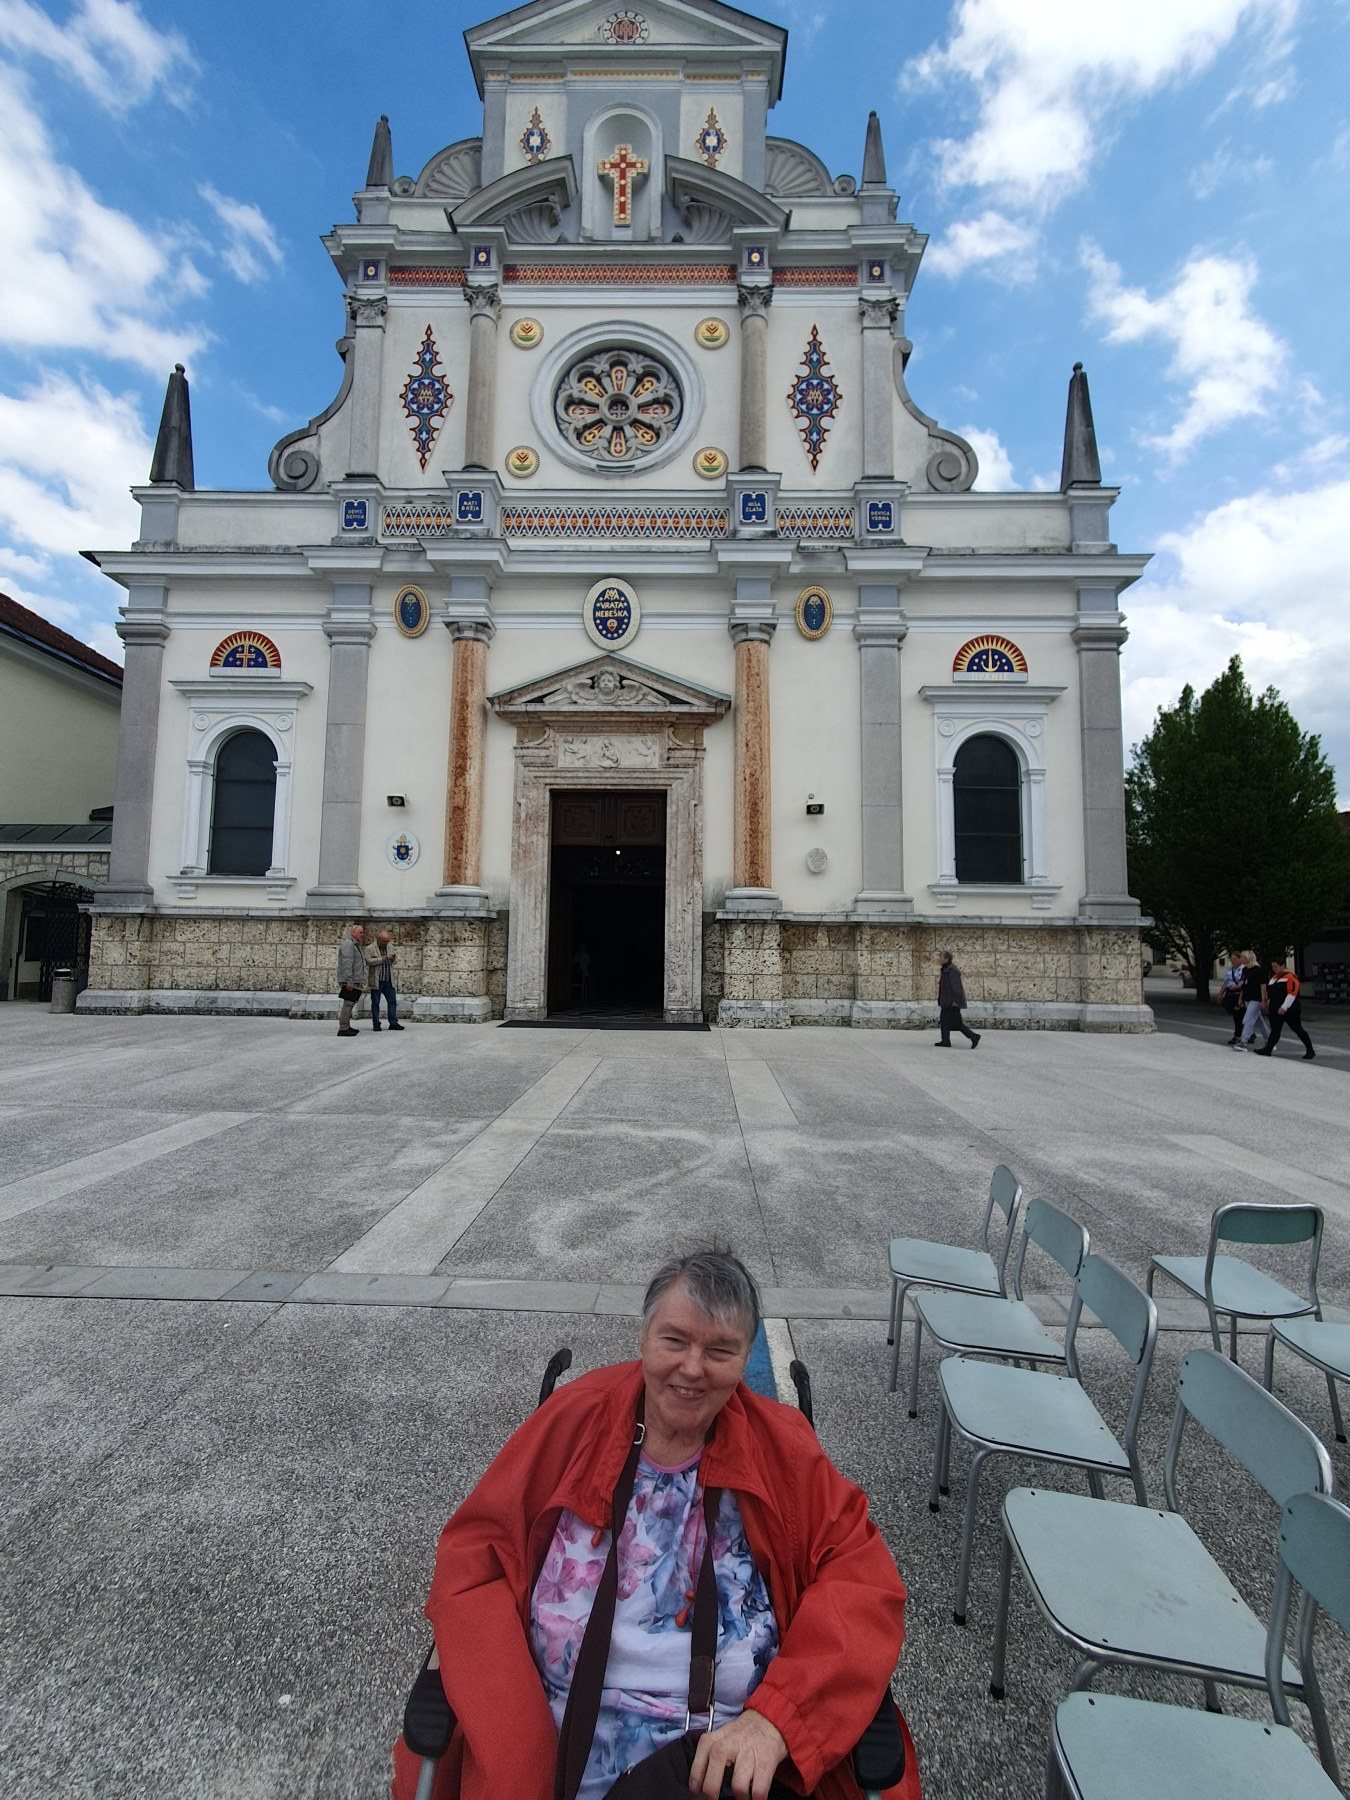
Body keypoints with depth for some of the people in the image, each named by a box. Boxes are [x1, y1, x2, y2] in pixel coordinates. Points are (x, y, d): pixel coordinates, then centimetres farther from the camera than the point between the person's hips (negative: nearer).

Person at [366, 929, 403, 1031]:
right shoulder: (370, 949, -5)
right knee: (375, 1003, 4)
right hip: (376, 981, -5)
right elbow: (368, 961, -17)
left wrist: (392, 958, -4)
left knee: (392, 1002, 1)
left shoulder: (389, 947, 12)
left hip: (388, 981, 5)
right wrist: (382, 959, -22)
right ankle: (376, 1024, 11)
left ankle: (393, 1023, 6)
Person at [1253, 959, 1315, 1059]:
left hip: (1290, 1010, -8)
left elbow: (1292, 994, -21)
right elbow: (1269, 991, 23)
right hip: (1276, 1010, 8)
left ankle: (1310, 1051, 14)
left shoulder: (1291, 977, -15)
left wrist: (1284, 1007, -25)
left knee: (1298, 1030, 2)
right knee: (1275, 1030, 4)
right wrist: (1267, 1001, 23)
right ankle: (1268, 1049, 1)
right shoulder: (1275, 977, 13)